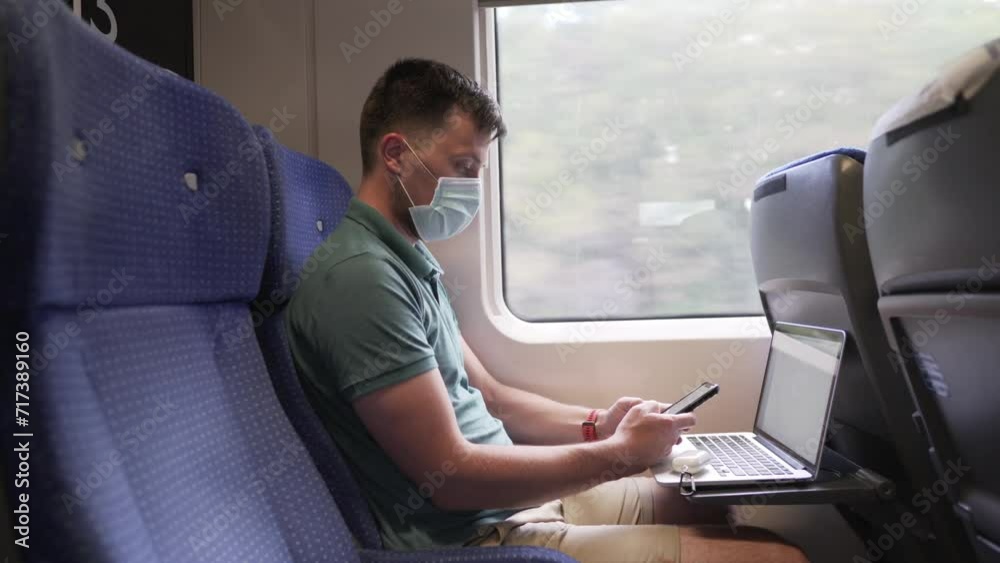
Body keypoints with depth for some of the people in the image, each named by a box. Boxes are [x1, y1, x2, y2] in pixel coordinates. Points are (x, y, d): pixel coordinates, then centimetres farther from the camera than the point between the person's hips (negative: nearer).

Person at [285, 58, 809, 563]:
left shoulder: (410, 260, 10)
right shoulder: (362, 277, -21)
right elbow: (450, 476, -23)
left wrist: (596, 425, 2)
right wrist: (618, 453, -15)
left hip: (516, 498, 9)